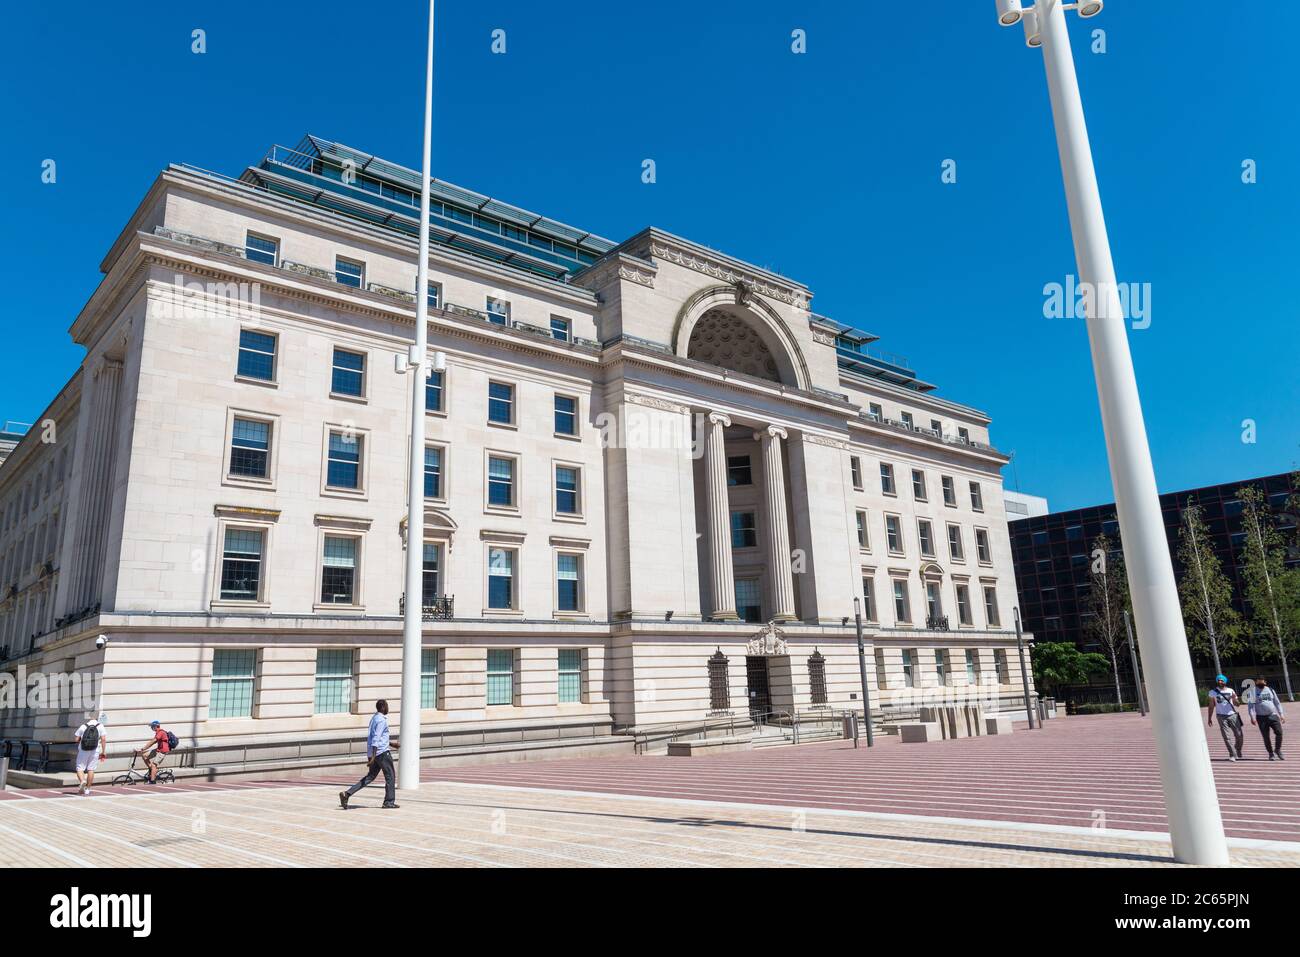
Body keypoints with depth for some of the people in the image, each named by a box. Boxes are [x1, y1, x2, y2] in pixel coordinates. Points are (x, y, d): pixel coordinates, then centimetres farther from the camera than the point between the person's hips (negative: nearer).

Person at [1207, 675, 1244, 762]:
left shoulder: (1230, 691, 6)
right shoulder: (1213, 692, 4)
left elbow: (1237, 704, 2)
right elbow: (1211, 706, 8)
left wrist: (1234, 699, -20)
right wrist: (1210, 718, 4)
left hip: (1232, 715, 1)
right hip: (1221, 716, -1)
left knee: (1239, 735, 1)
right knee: (1226, 737, -6)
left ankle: (1238, 752, 23)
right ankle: (1232, 755, -2)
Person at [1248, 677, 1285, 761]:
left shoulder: (1270, 690, 10)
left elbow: (1277, 703, 13)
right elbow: (1251, 705, -4)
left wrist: (1281, 714, 5)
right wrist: (1252, 717, -14)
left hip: (1273, 715, 2)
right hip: (1261, 717, -2)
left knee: (1279, 732, -12)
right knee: (1266, 737, 2)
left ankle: (1278, 750, 7)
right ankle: (1271, 753, 14)